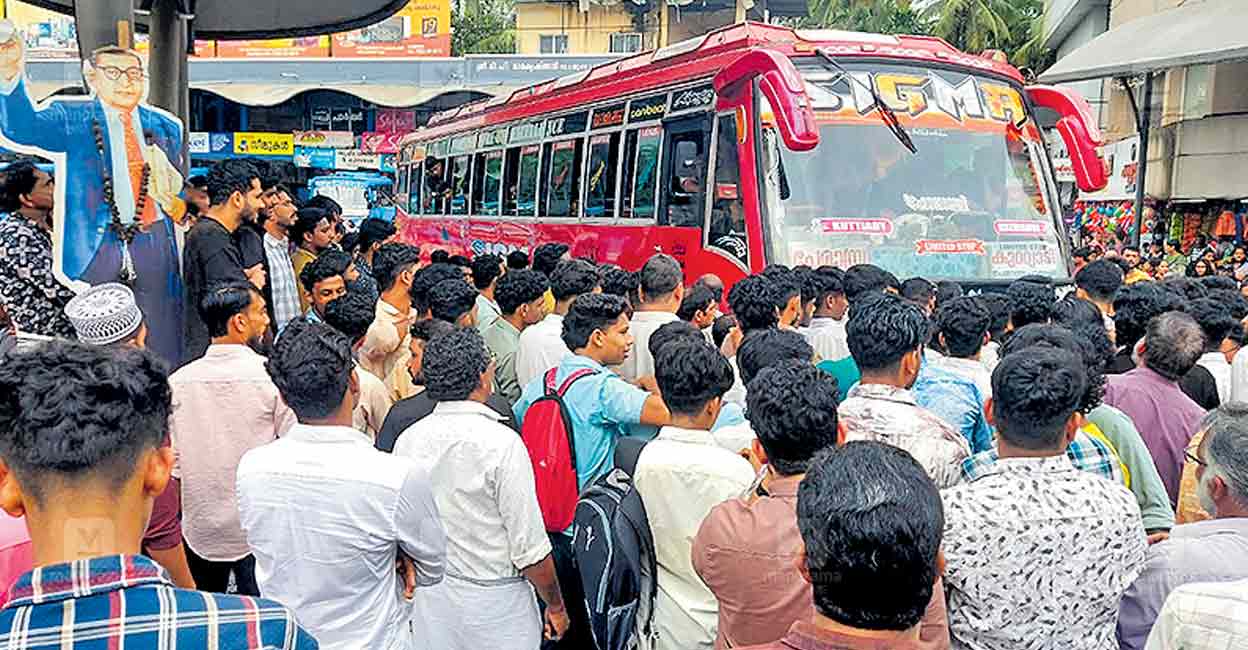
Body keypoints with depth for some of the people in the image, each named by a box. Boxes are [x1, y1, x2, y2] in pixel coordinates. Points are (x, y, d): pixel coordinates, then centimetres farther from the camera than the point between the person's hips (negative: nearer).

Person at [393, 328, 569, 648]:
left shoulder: (408, 440, -5)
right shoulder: (501, 444, -21)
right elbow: (530, 549, -18)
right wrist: (556, 606, -4)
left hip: (431, 597, 5)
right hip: (495, 604, -5)